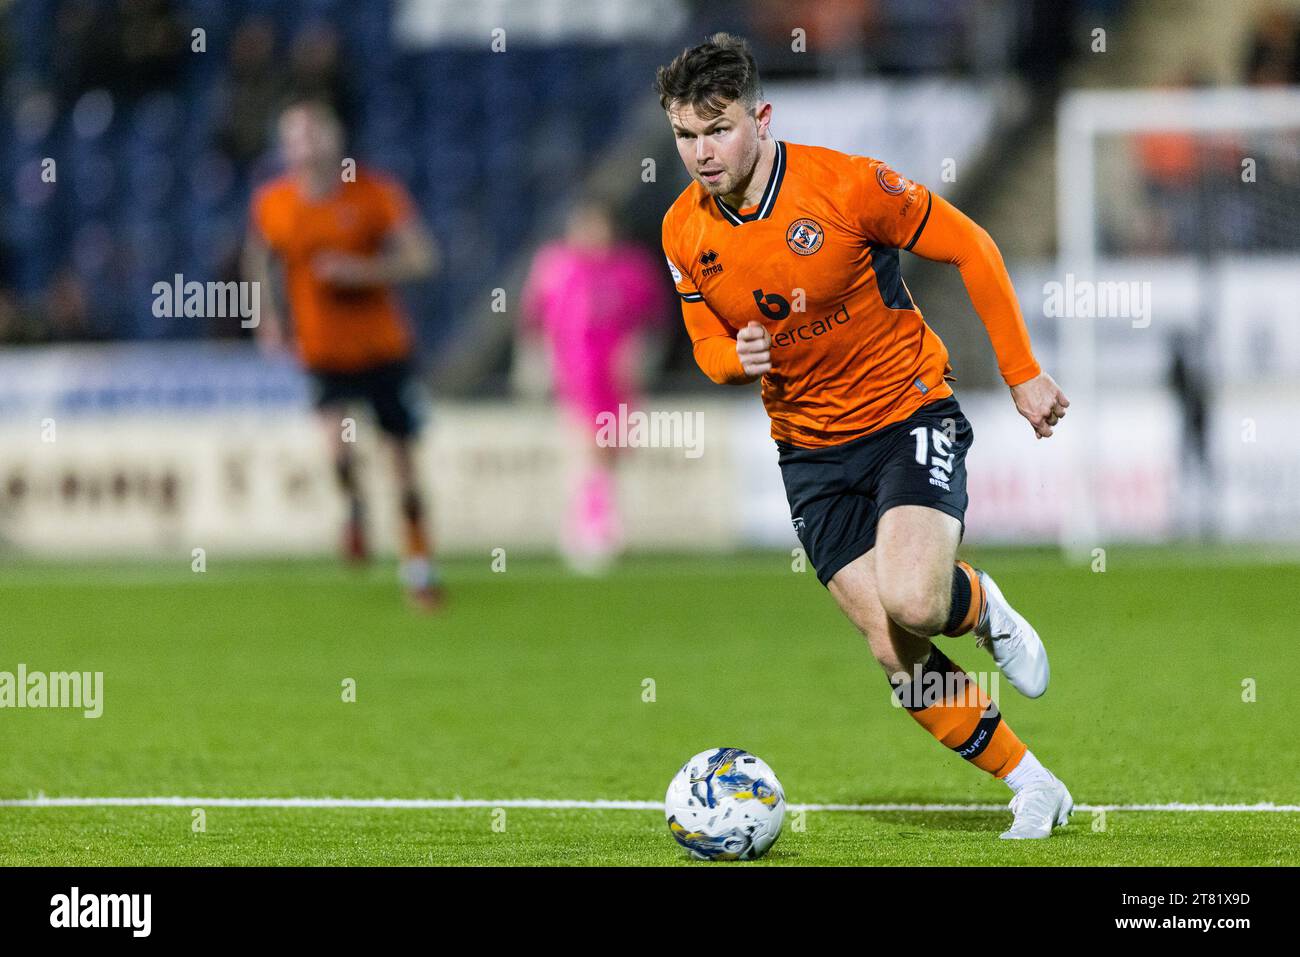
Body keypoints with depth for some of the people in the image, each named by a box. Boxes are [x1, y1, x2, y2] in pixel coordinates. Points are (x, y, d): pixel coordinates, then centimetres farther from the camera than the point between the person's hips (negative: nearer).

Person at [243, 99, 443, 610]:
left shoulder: (375, 194, -10)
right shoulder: (271, 204, -4)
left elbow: (422, 258, -11)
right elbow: (257, 258, 16)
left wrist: (362, 270, -25)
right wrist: (267, 314, 2)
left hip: (383, 346, 0)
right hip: (322, 351, 0)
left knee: (404, 453, 5)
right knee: (338, 441, -24)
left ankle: (418, 563, 21)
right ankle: (355, 506, 10)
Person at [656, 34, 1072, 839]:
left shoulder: (845, 184, -18)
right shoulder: (685, 232, -4)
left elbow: (972, 250, -8)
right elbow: (710, 348, 11)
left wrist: (1022, 374, -7)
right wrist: (738, 360, -15)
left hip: (910, 413, -4)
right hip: (812, 450, 4)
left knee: (911, 602, -28)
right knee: (897, 654, -5)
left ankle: (982, 607, 9)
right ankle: (1033, 787, 11)